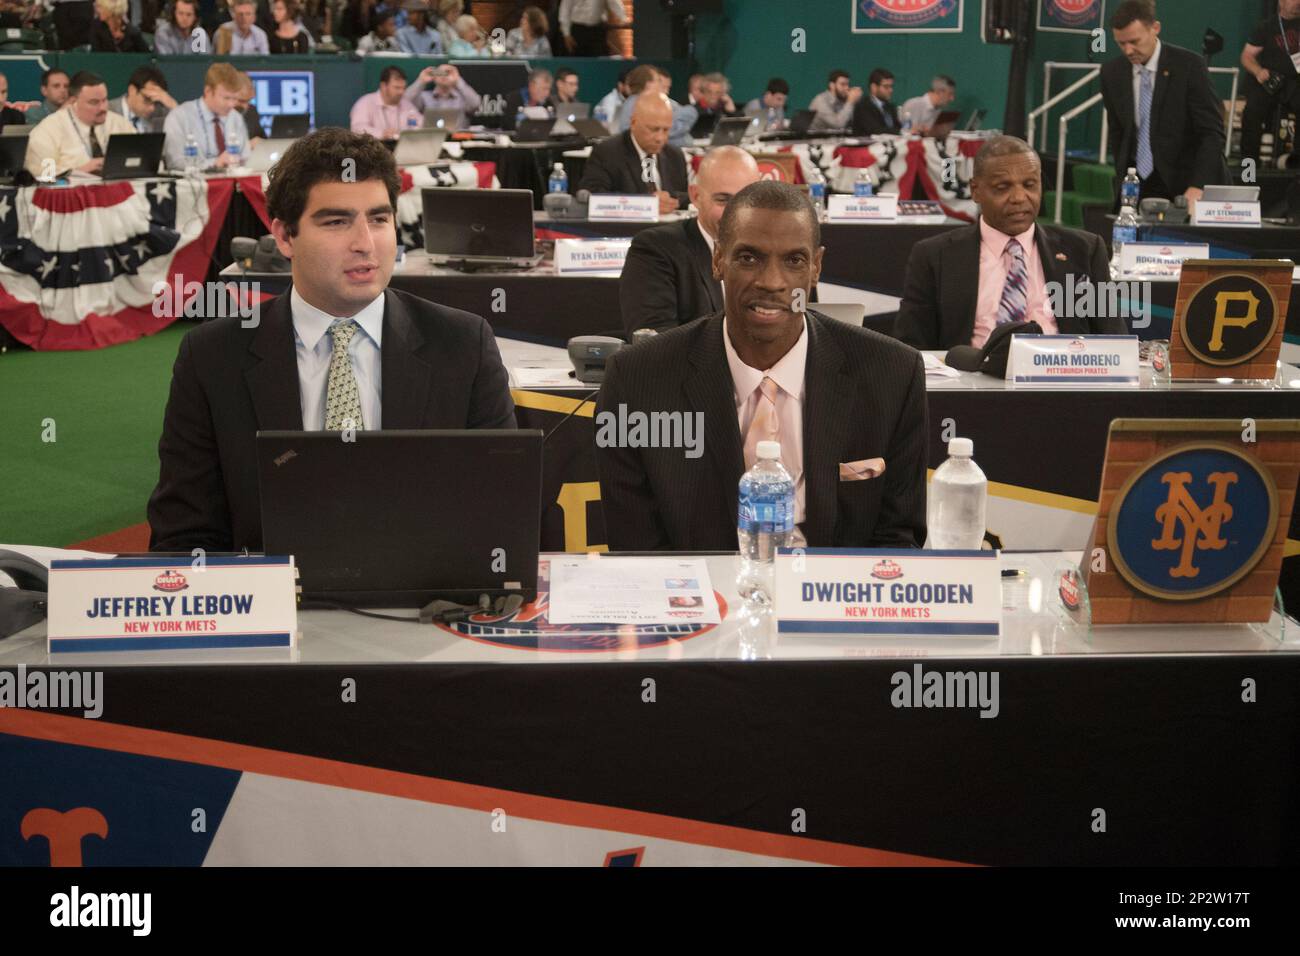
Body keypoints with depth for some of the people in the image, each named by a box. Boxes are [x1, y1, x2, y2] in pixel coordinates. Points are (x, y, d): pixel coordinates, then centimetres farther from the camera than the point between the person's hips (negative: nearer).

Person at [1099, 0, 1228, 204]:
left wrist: (1197, 186, -23)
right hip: (1139, 185, 3)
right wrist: (1124, 179, 6)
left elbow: (1212, 132, -13)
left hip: (1187, 184, -3)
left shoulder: (1189, 65, -12)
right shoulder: (1111, 72, 1)